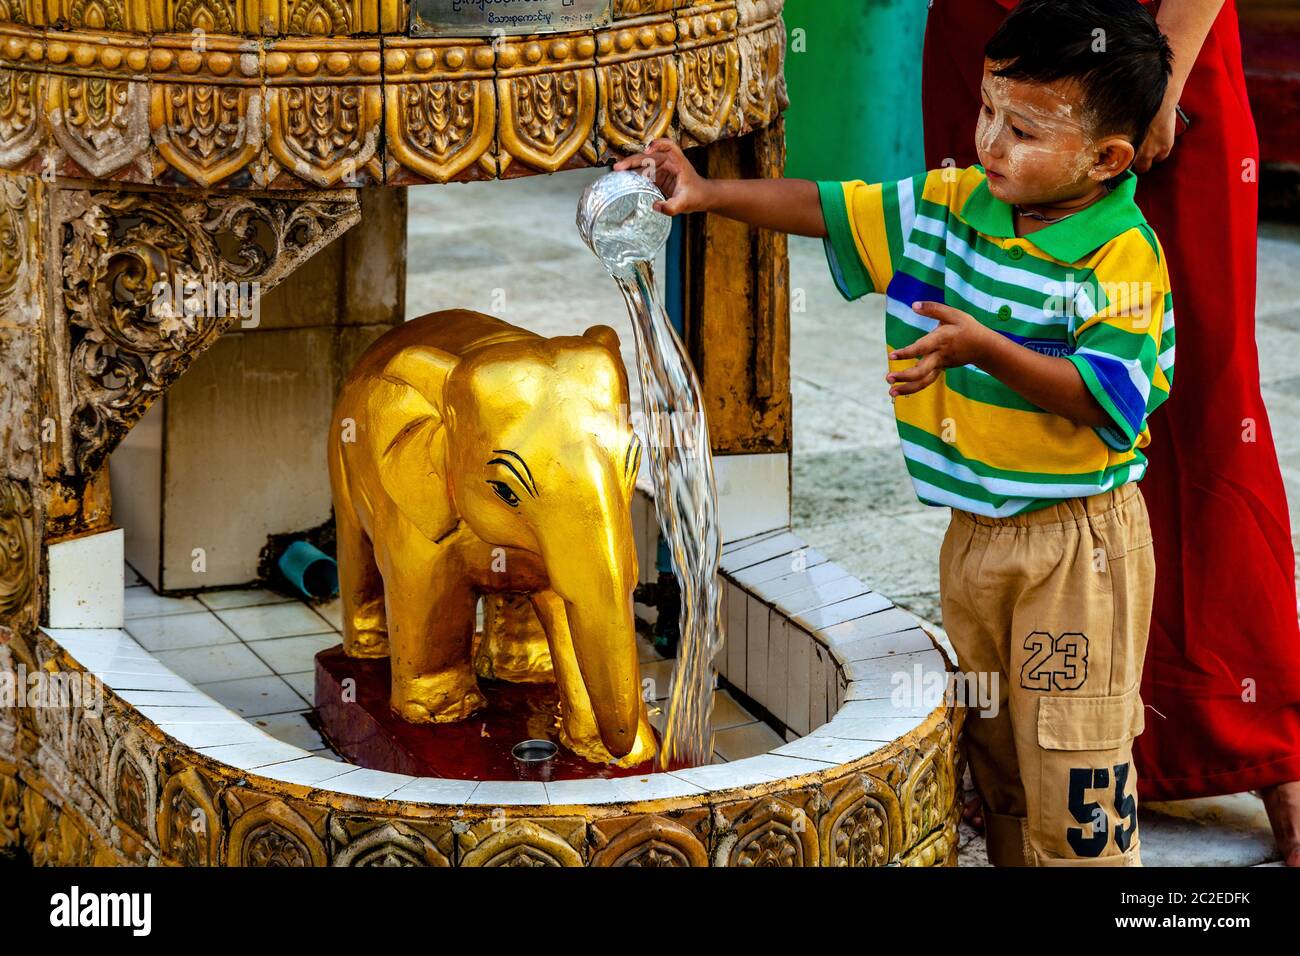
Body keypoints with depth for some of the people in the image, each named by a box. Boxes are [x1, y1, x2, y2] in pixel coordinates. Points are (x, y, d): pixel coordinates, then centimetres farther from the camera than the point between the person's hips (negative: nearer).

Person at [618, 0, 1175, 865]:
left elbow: (1103, 397, -26)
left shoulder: (1122, 258, -18)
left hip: (1077, 541, -7)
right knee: (991, 746, 17)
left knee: (1071, 761, -4)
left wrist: (984, 350, -35)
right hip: (974, 531, 7)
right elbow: (829, 209, 9)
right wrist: (708, 195, -1)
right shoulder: (948, 209, 2)